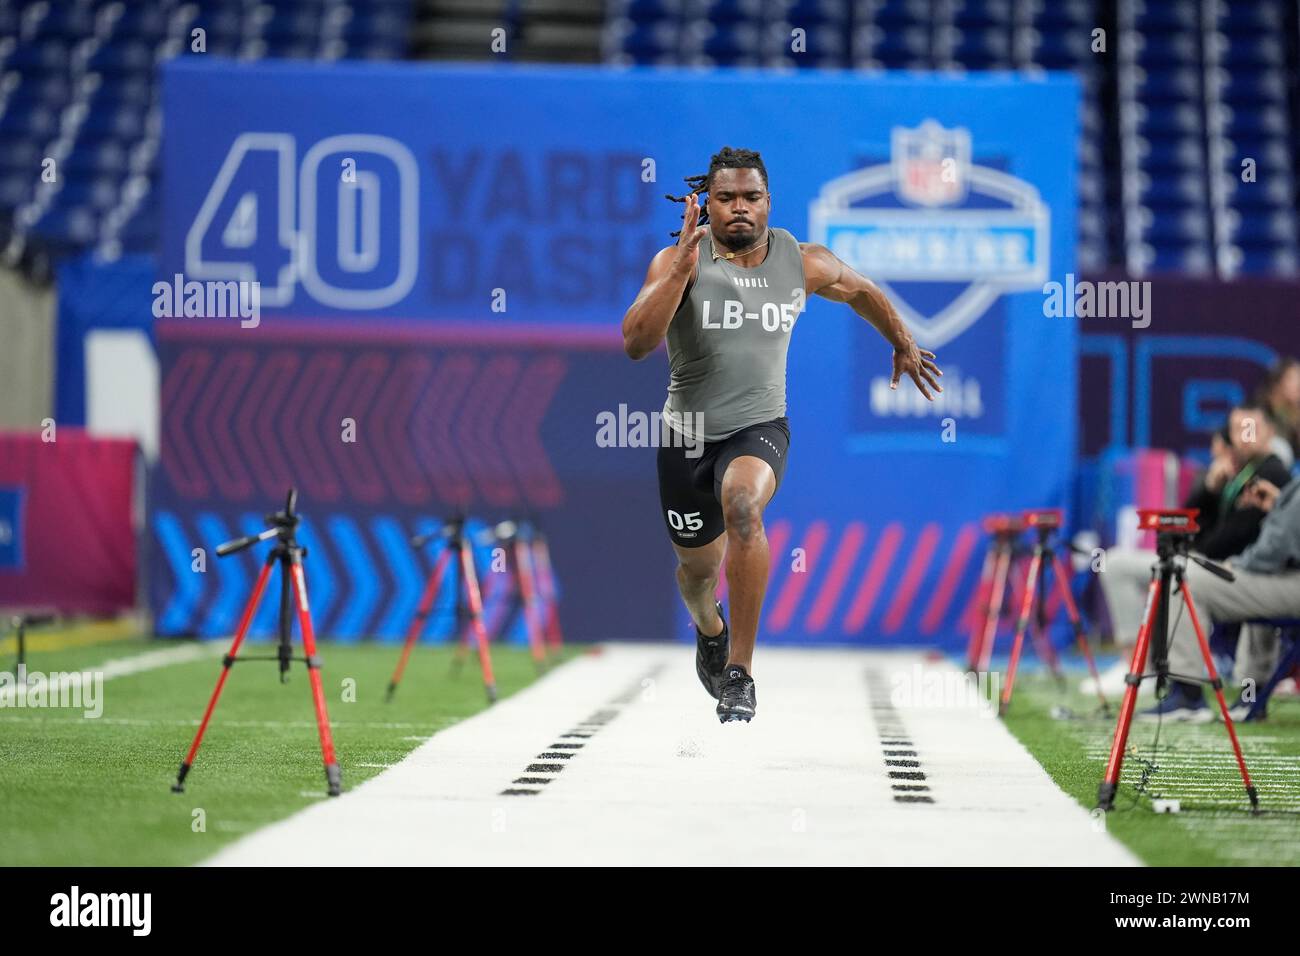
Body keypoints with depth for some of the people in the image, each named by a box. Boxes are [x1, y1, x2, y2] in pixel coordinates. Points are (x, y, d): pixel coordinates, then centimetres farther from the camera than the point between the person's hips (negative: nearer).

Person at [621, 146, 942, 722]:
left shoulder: (804, 263, -4)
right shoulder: (678, 261, -13)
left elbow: (861, 291, 18)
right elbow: (636, 343, -27)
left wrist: (903, 345, 30)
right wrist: (682, 266, -34)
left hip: (759, 427, -1)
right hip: (688, 436, 1)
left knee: (742, 504, -34)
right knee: (697, 567, 18)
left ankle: (739, 672, -30)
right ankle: (710, 630, 58)